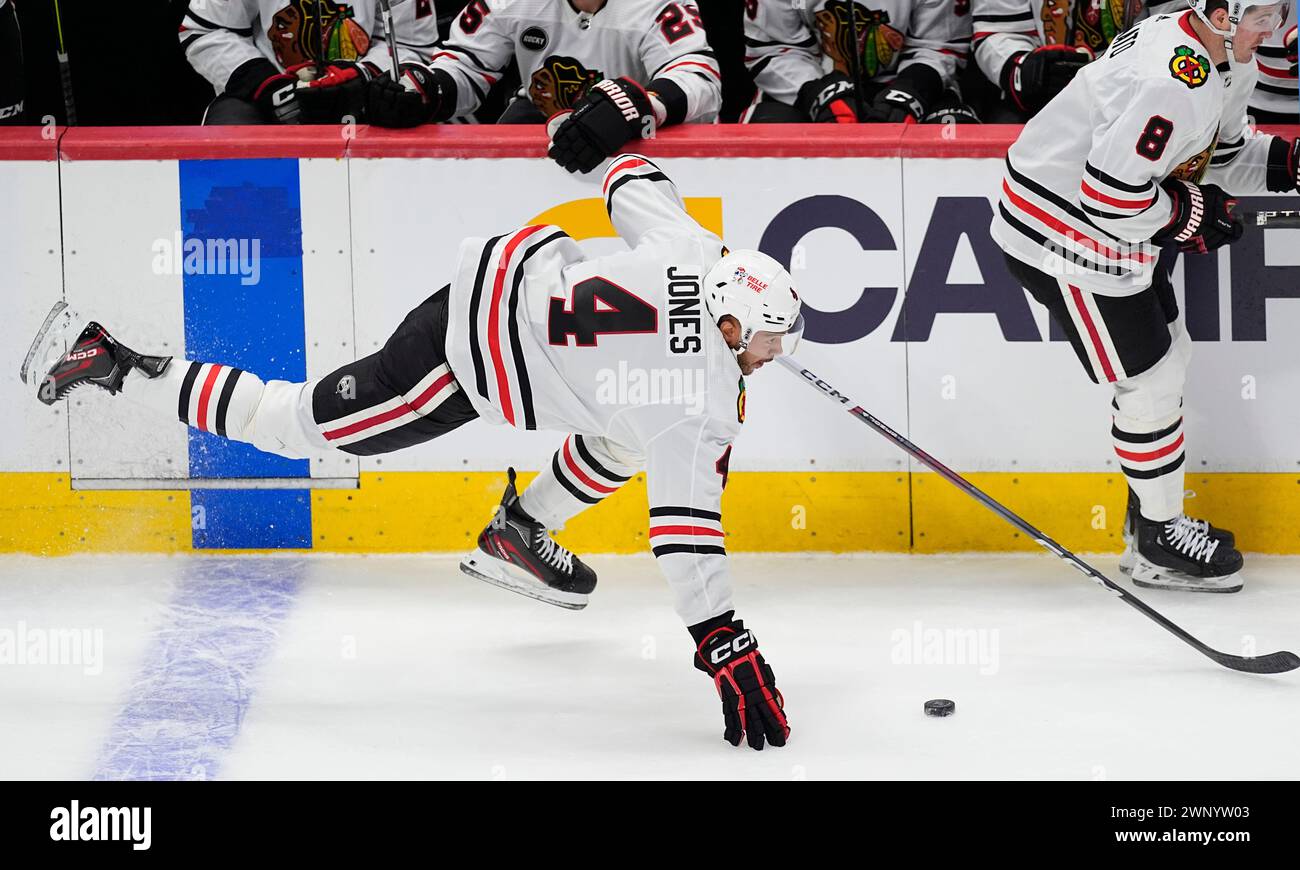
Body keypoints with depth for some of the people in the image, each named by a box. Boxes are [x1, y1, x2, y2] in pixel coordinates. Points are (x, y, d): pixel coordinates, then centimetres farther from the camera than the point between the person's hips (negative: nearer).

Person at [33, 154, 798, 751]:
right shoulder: (700, 403, -27)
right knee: (293, 422, 9)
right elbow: (685, 524, -31)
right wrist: (728, 648, -31)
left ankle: (519, 535, 34)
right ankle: (121, 370, 17)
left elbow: (630, 178, 11)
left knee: (633, 435, 18)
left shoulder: (695, 247, -8)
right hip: (460, 367, -8)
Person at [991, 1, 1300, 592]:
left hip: (1111, 228, 11)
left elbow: (1220, 153, 17)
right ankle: (1160, 541, 16)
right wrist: (1191, 214, -17)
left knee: (1169, 353, 19)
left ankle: (1153, 515, 33)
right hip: (1065, 236, -11)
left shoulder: (1227, 62, 3)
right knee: (1150, 379, 0)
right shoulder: (1176, 83, -30)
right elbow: (1110, 192, -31)